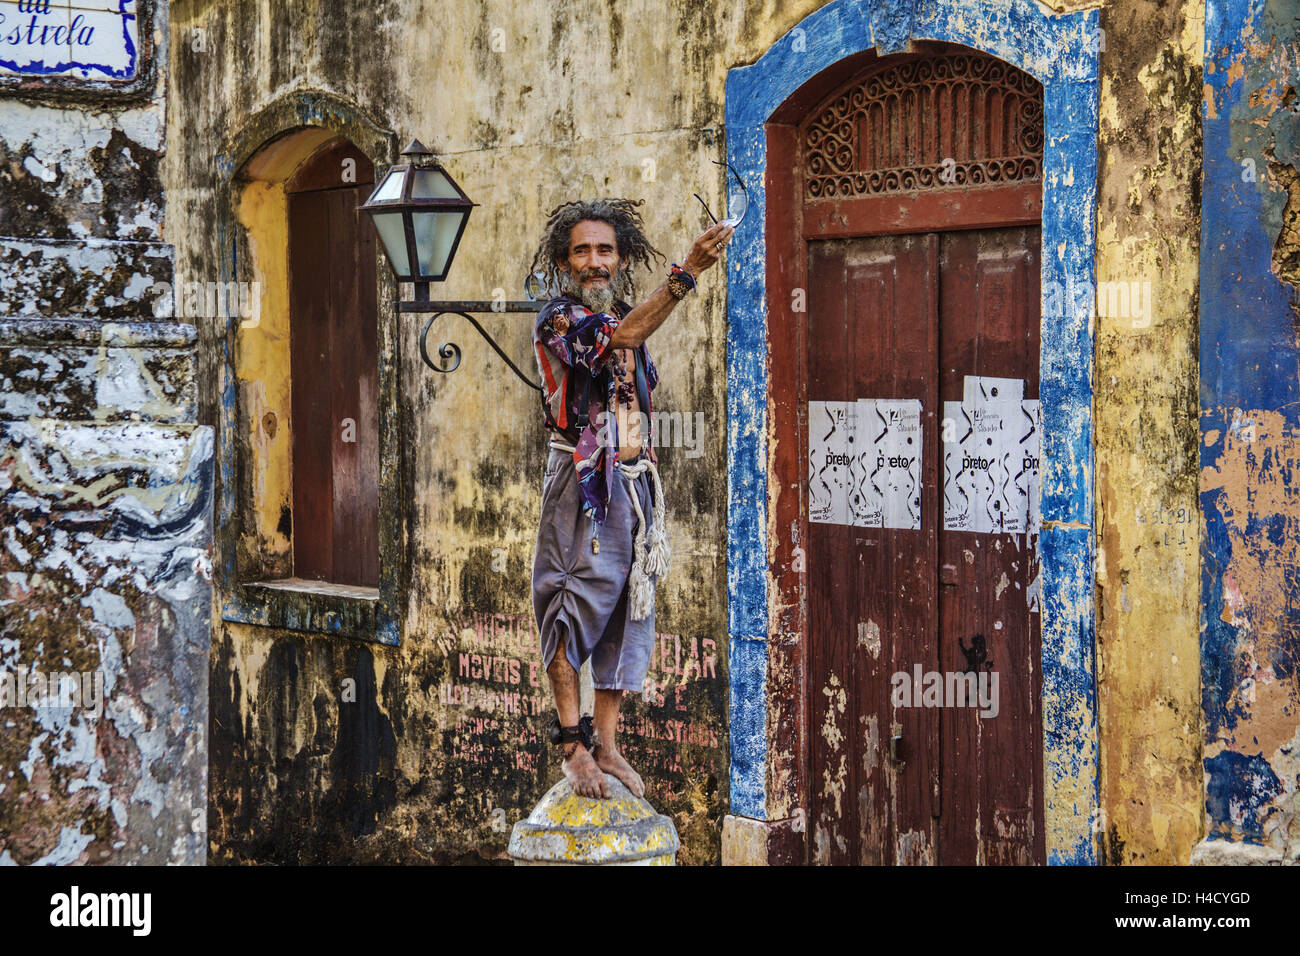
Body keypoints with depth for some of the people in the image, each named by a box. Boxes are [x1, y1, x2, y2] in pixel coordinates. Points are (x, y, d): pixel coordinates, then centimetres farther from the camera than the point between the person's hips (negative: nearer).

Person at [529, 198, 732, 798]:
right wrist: (686, 274, -35)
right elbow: (618, 338, -27)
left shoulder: (628, 316, 17)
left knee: (627, 612, 6)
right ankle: (572, 744, -1)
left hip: (636, 483, 7)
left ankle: (606, 744, 12)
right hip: (582, 483, -7)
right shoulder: (557, 320, -7)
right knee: (574, 608, -7)